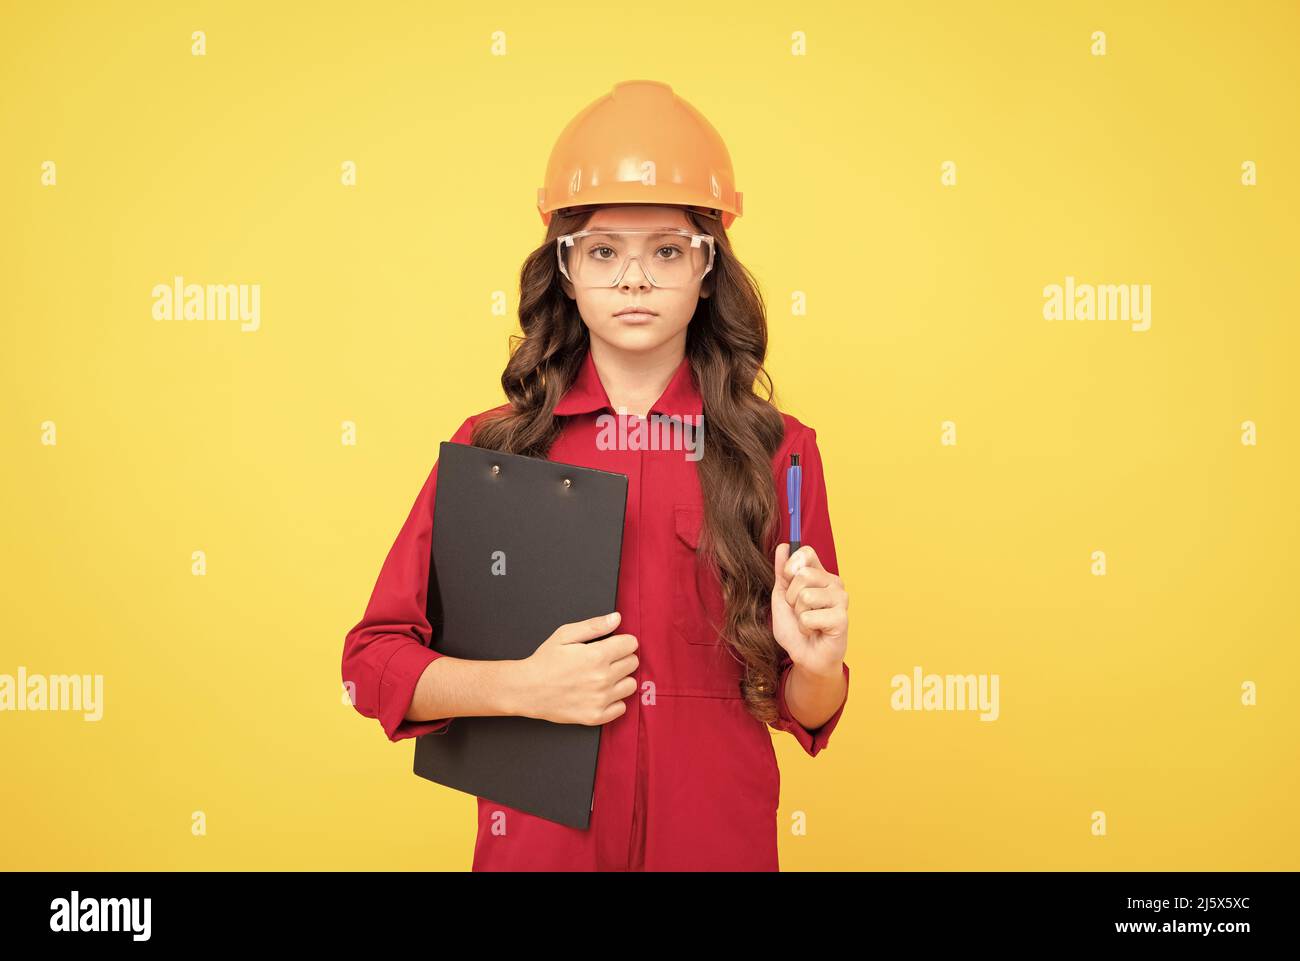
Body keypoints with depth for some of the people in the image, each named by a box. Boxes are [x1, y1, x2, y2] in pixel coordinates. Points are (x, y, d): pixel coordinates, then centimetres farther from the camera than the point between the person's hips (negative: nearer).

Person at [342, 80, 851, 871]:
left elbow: (804, 717, 2)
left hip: (718, 836, 1)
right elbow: (374, 661, -2)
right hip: (537, 838, 0)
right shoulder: (493, 447, -6)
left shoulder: (779, 453, -5)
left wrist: (816, 665, -19)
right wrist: (519, 688, -16)